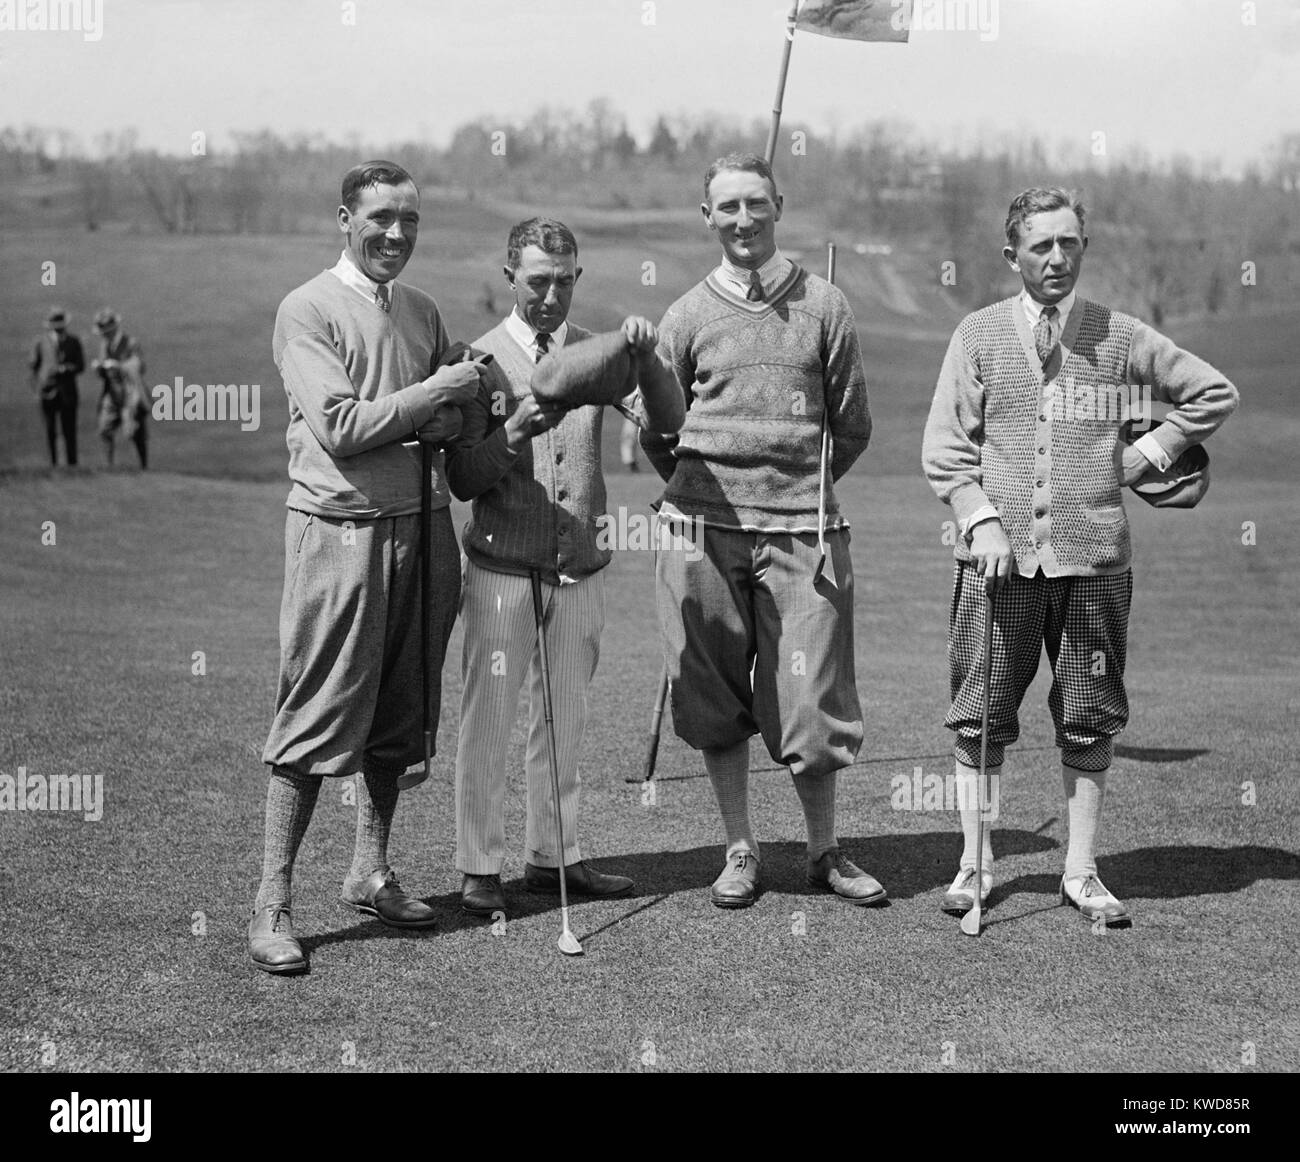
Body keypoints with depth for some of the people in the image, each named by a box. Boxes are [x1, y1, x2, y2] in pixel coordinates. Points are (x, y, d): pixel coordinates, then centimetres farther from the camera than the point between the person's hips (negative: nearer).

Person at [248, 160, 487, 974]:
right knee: (317, 717, -6)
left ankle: (372, 871, 23)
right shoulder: (309, 311, -5)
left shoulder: (424, 311, 14)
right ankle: (273, 904, 0)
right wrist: (430, 395, -10)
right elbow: (340, 428, -14)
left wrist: (448, 420, -10)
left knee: (400, 714, 11)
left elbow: (454, 423, 13)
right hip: (341, 530, -6)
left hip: (423, 525, 6)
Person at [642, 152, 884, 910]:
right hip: (706, 532, 1)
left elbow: (853, 426, 11)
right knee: (717, 700, 6)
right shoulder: (688, 315, 7)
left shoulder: (824, 307, 5)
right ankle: (741, 852, 19)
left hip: (801, 532, -1)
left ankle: (825, 852, 18)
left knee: (809, 698, 1)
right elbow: (658, 433, 14)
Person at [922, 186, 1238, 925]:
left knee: (1091, 721, 5)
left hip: (1094, 558, 1)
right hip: (1001, 556, 0)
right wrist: (981, 520, -9)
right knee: (981, 718, 4)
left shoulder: (1120, 337, 6)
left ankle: (1083, 872, 15)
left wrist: (1148, 455, 7)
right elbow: (945, 445, 2)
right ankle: (976, 864, 16)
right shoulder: (979, 335, 4)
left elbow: (1215, 394, 15)